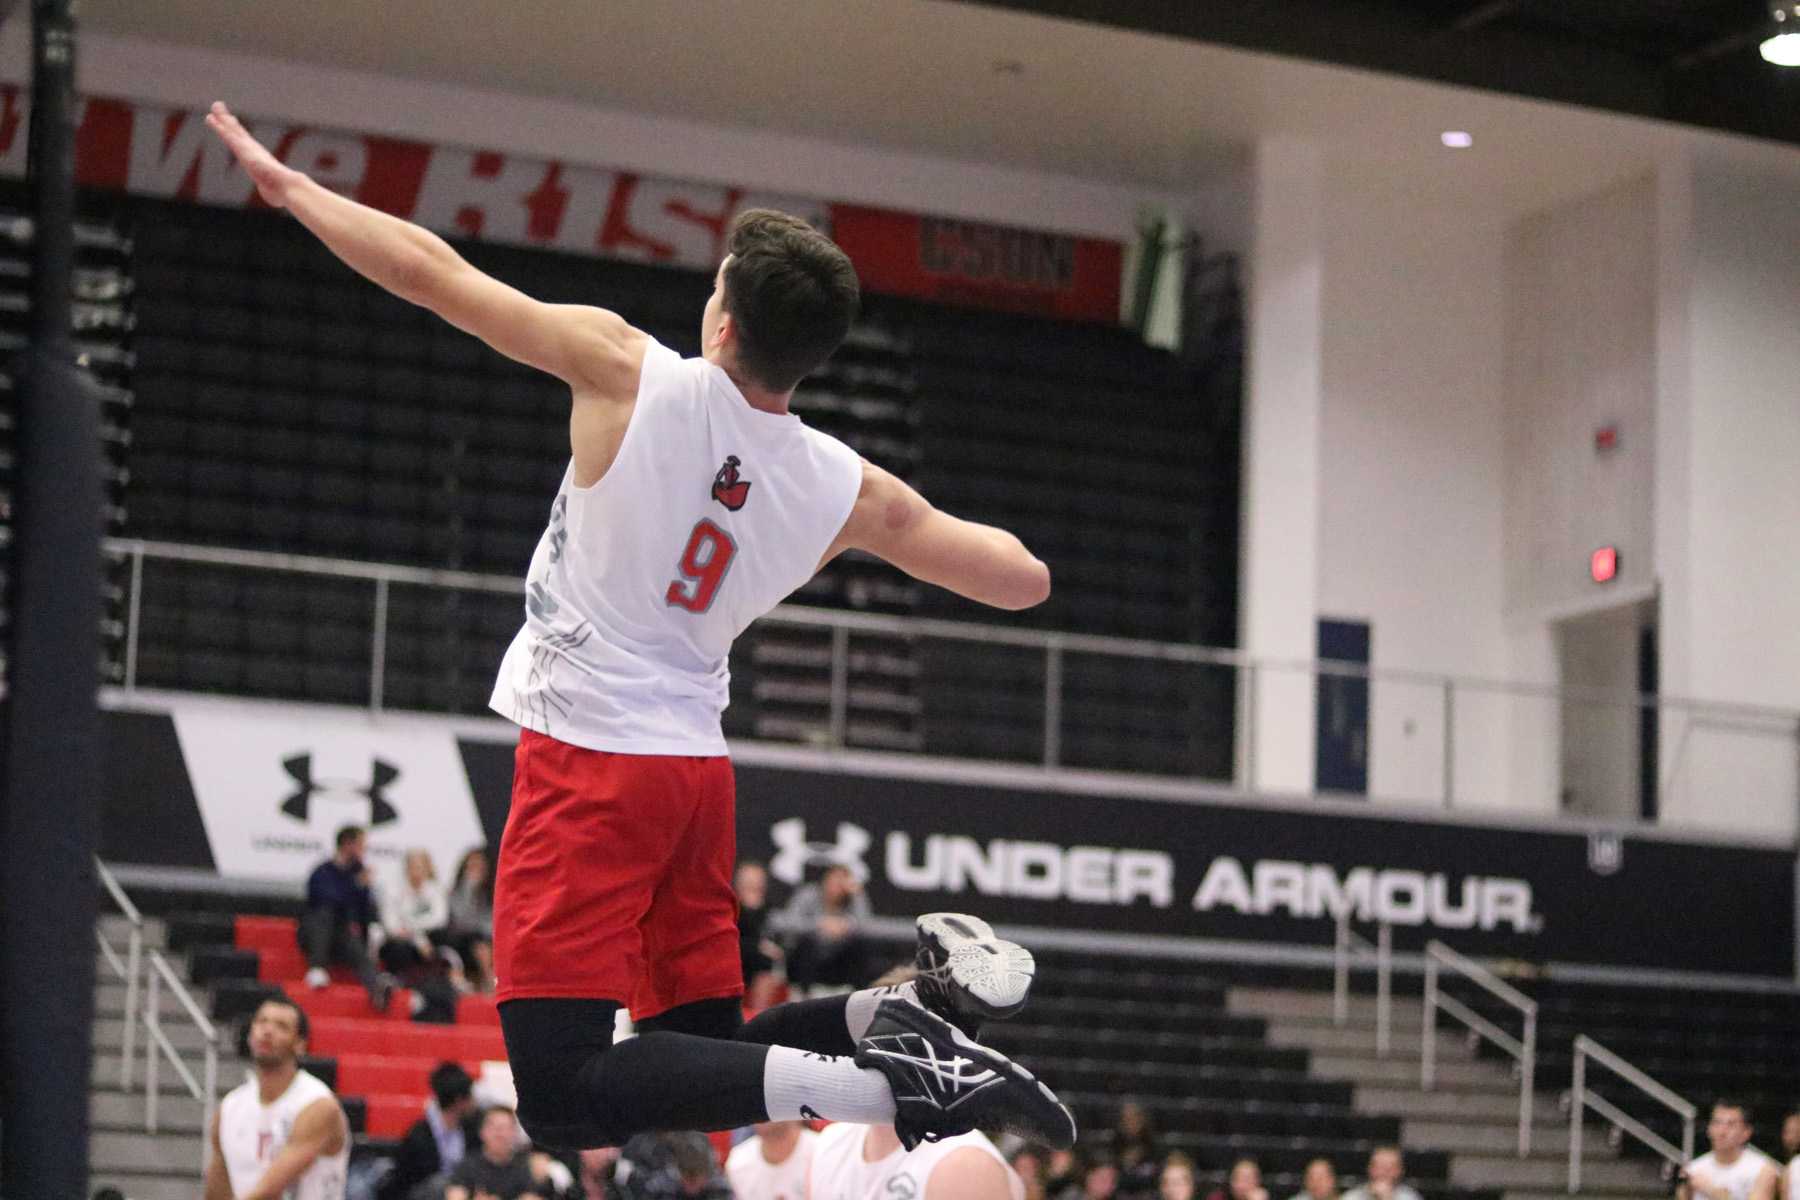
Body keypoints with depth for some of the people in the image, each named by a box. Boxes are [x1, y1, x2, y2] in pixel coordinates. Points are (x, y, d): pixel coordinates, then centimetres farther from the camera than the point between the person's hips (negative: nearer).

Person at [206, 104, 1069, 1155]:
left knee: (565, 1095, -11)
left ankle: (892, 1078, -24)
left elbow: (430, 270, -7)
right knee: (703, 1054, 20)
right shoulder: (849, 489, -1)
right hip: (699, 767, 6)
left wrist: (286, 181, 8)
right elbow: (1025, 581, 7)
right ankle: (910, 1012, -4)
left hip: (590, 762, -6)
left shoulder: (629, 371, -13)